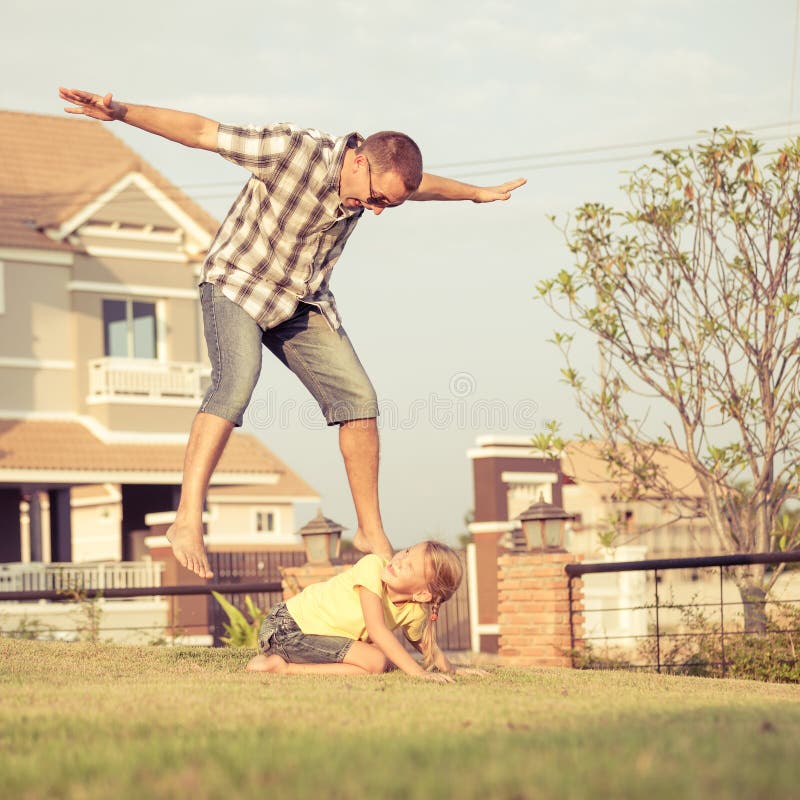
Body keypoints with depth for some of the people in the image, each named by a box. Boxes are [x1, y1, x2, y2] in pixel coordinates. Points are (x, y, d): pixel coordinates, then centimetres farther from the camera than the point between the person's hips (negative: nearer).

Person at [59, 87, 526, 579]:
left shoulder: (381, 180, -7)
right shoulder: (292, 150, -27)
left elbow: (421, 184, 18)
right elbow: (198, 131, -25)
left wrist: (478, 193, 34)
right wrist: (120, 113, -33)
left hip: (303, 304, 6)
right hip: (237, 285, -6)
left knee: (357, 398, -5)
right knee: (237, 380, -31)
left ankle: (371, 532, 6)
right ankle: (188, 522, -36)